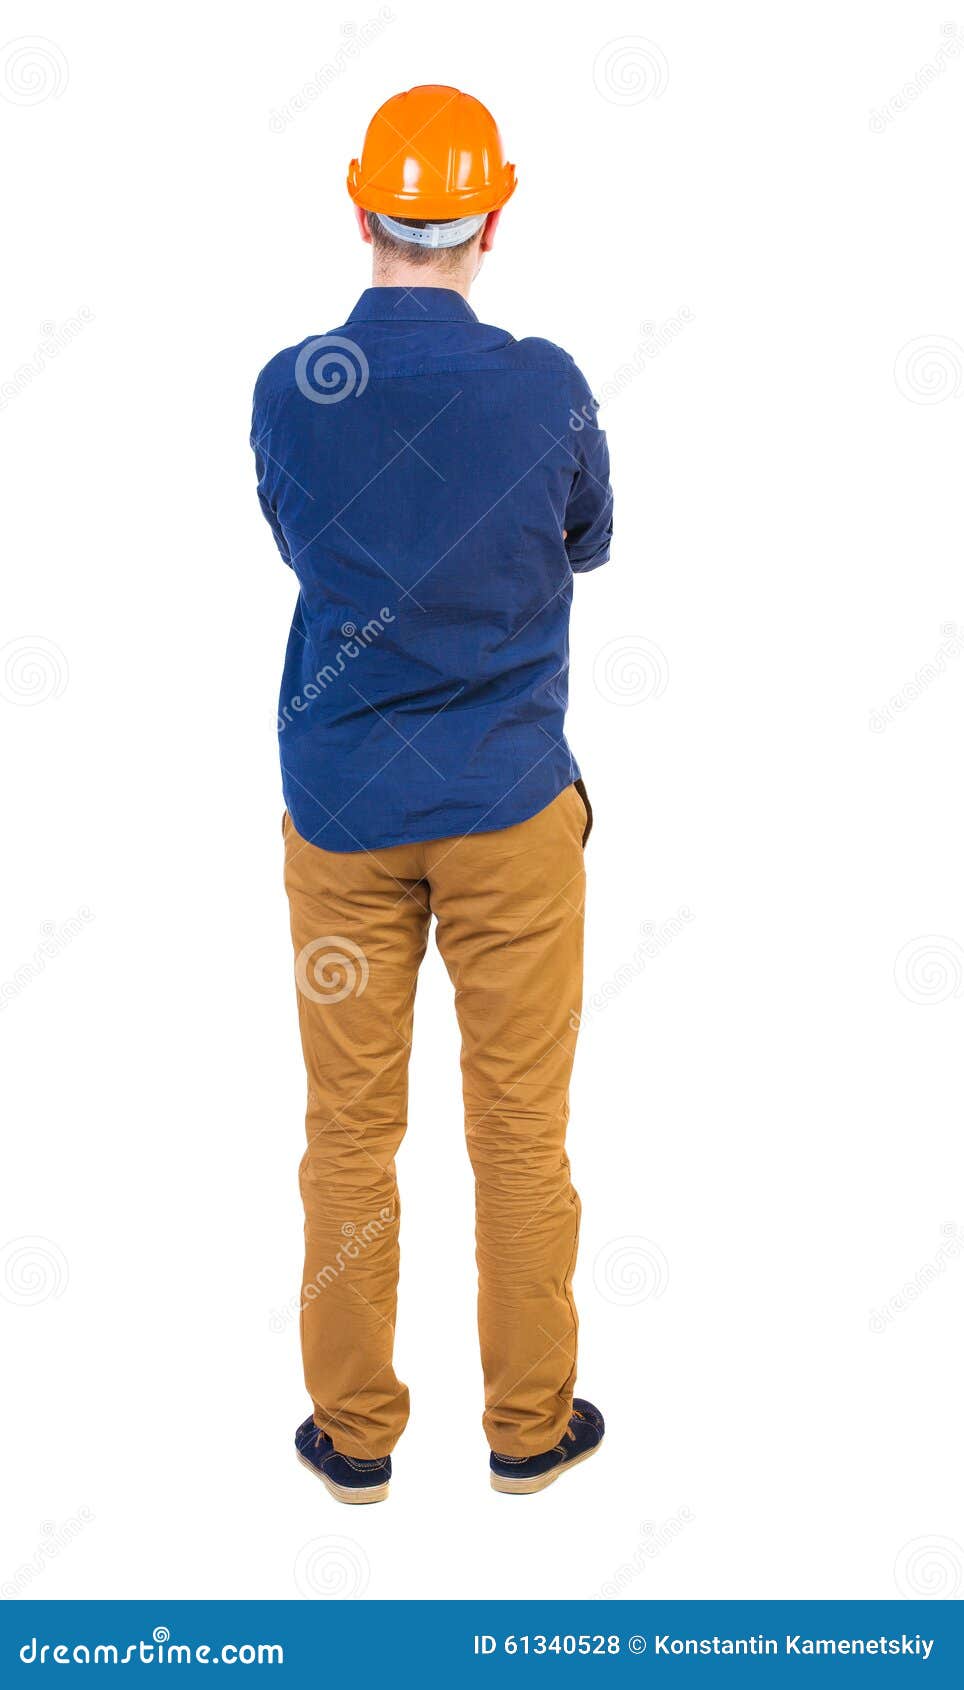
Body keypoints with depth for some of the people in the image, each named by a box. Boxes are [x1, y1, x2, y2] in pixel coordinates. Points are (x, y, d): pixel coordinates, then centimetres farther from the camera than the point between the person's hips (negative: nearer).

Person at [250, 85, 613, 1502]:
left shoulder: (287, 389, -6)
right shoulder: (546, 386, -10)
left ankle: (355, 1432, 24)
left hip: (341, 810, 2)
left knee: (351, 1130, 11)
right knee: (521, 1128, 11)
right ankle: (529, 1424, 25)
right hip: (508, 806, -1)